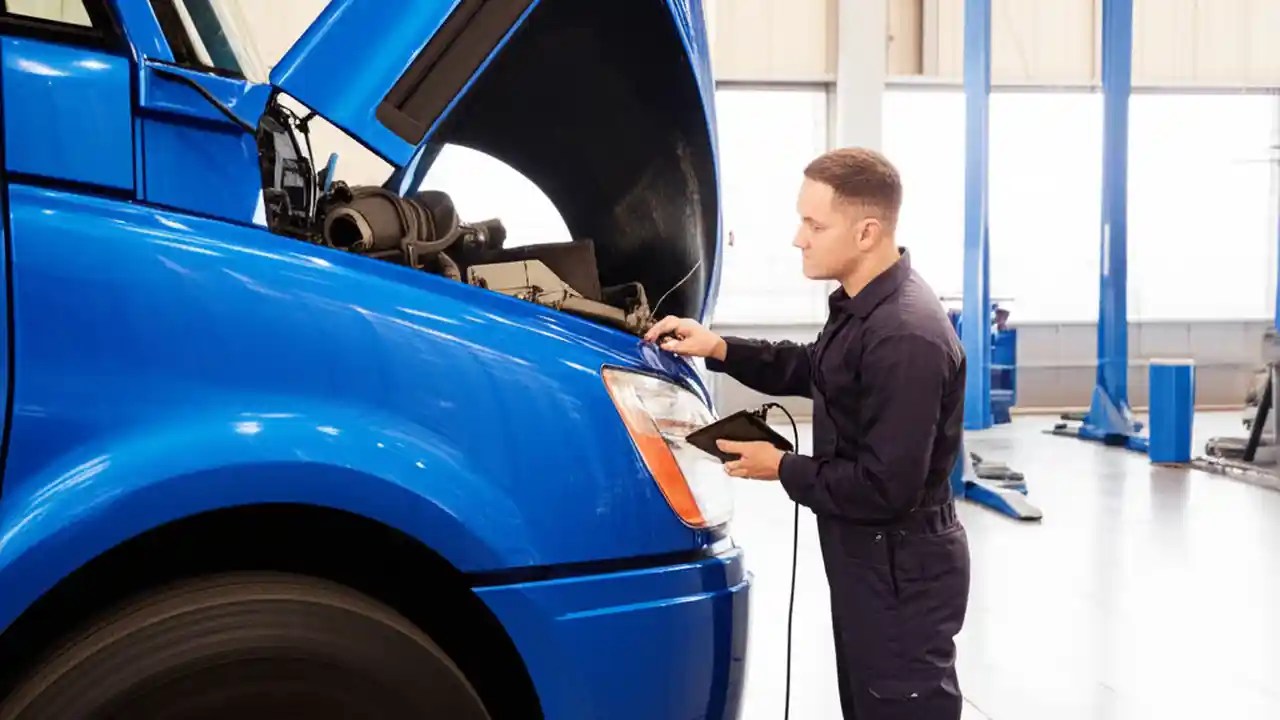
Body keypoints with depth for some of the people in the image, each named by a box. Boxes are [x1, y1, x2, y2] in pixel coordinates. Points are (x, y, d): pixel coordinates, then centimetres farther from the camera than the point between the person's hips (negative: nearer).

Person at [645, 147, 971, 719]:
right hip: (870, 556, 10)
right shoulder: (863, 303, 5)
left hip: (902, 571, -10)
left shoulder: (907, 338, -29)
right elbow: (815, 371, 22)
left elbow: (885, 486, -30)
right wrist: (721, 349, 8)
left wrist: (783, 469, -15)